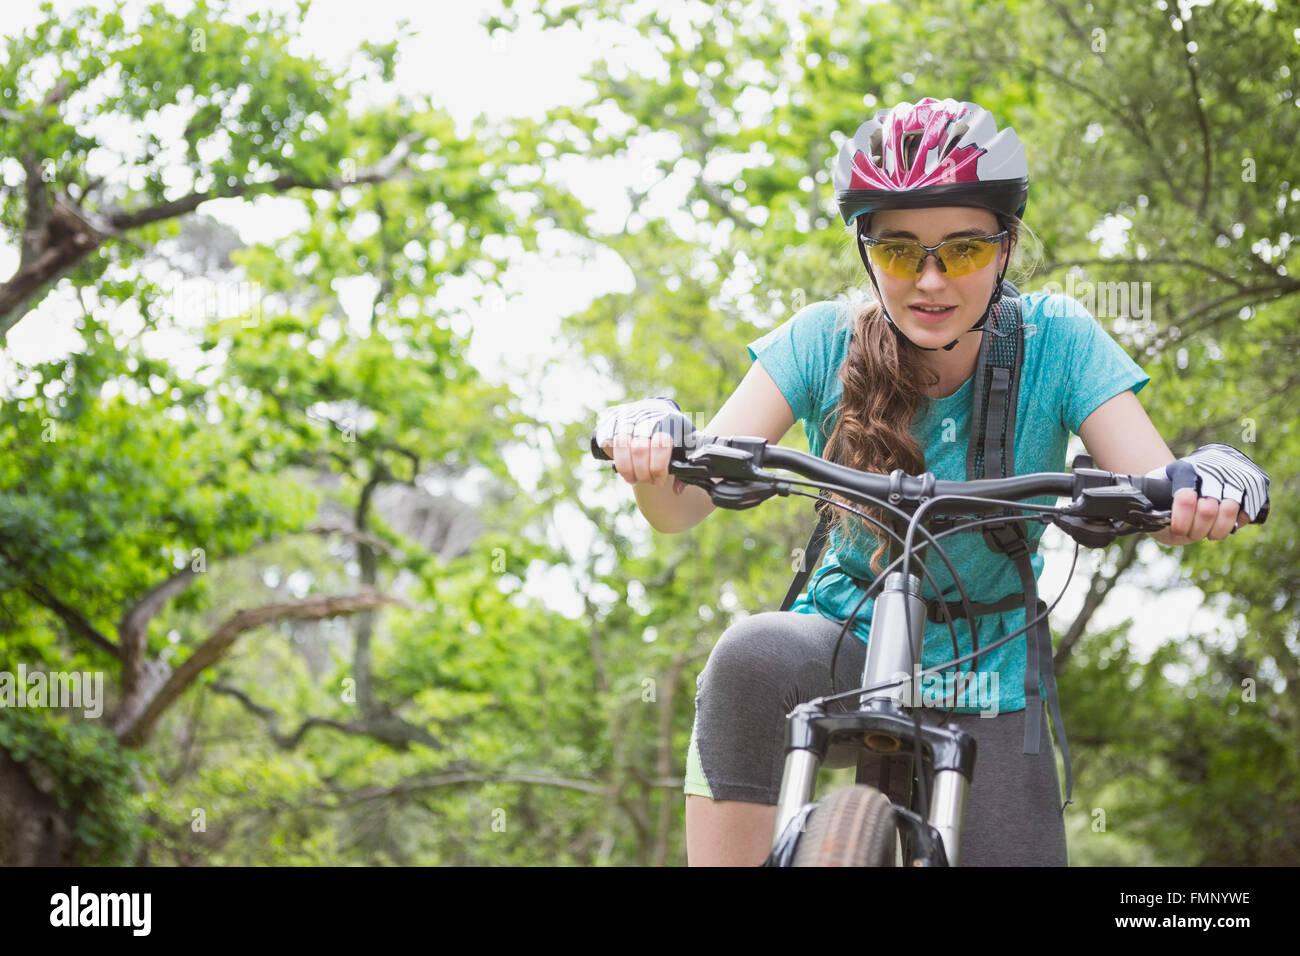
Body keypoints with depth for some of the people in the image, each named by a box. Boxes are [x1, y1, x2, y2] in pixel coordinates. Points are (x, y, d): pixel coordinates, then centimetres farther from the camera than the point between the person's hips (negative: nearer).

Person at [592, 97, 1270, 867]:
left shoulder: (1056, 340, -13)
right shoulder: (825, 342, -12)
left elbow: (1160, 501, -20)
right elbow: (680, 506, -19)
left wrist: (1212, 484, -43)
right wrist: (650, 442, -42)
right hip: (846, 649, -1)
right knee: (752, 655, -33)